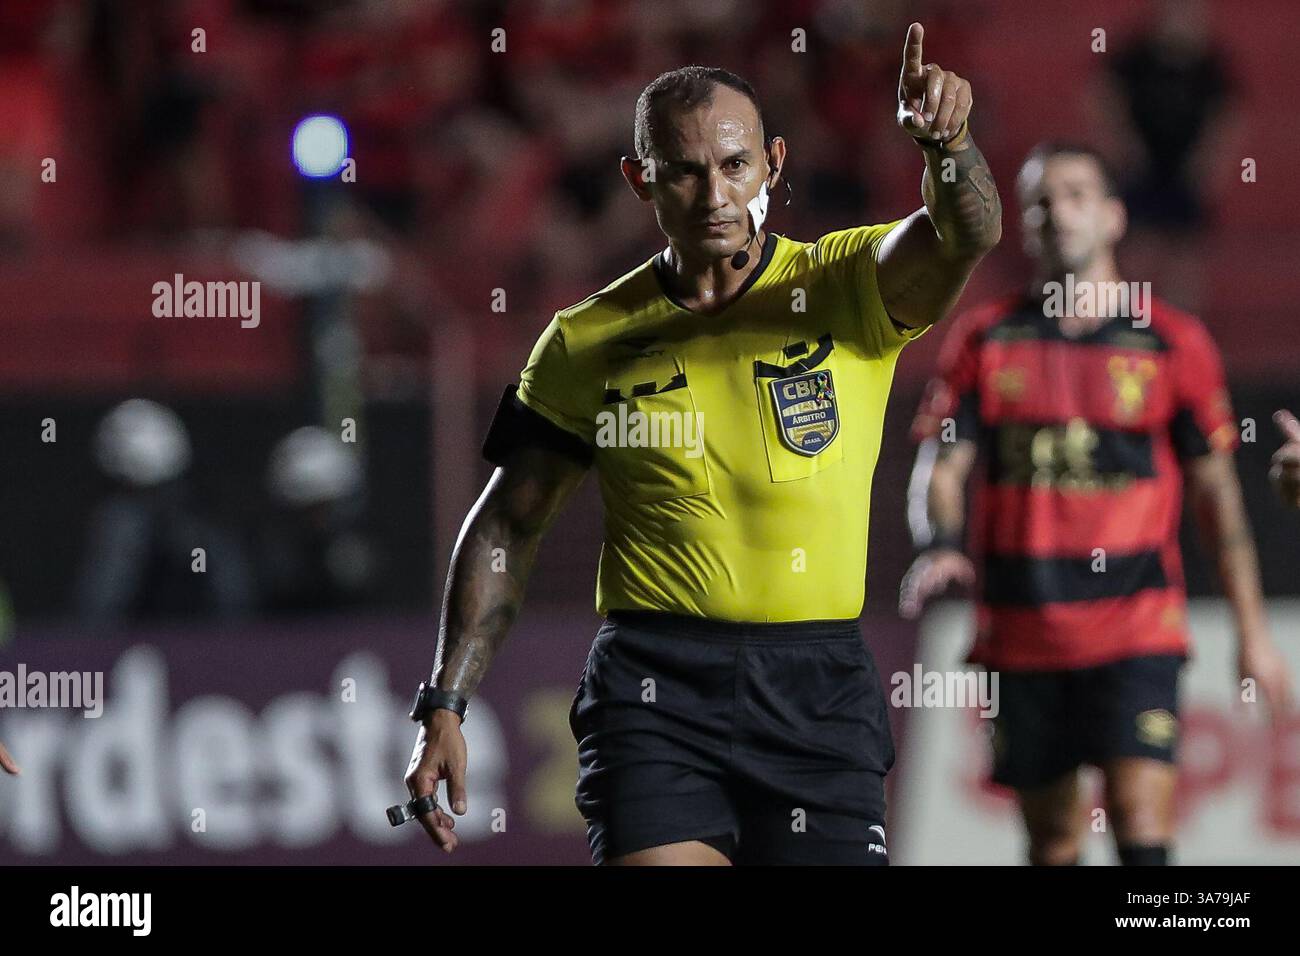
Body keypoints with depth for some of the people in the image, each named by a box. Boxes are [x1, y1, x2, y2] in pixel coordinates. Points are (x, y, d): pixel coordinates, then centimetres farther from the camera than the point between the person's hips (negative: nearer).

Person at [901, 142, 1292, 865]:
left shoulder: (1173, 341, 3)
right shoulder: (985, 339, 7)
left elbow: (1216, 488, 7)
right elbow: (942, 464, 3)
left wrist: (1252, 630, 5)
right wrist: (940, 545, -20)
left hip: (1137, 630, -2)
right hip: (1021, 635, 3)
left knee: (1142, 826, -17)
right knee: (1053, 836, 10)